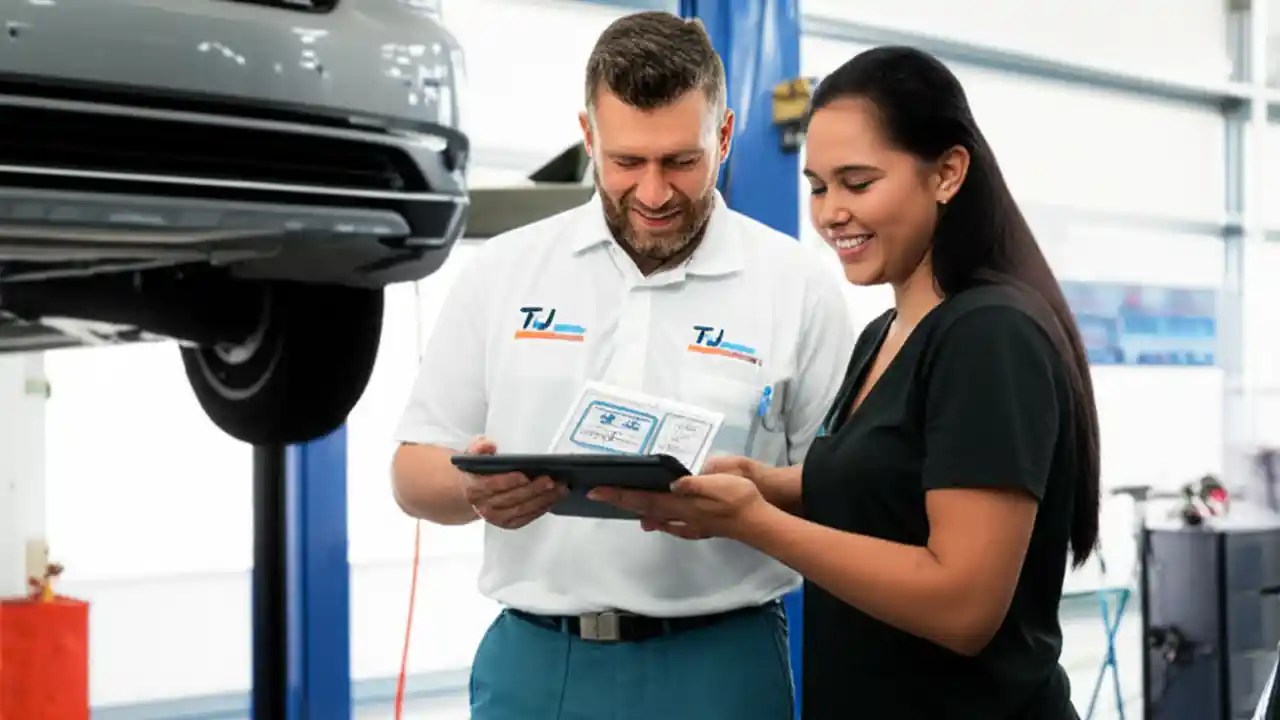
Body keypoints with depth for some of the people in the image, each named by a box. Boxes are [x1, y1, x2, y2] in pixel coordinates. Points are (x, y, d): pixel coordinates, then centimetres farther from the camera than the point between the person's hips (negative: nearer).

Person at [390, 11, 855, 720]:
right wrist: (476, 489, -17)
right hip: (531, 657, 2)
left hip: (718, 661, -1)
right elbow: (415, 472, 5)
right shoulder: (502, 272, 2)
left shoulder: (798, 286, -4)